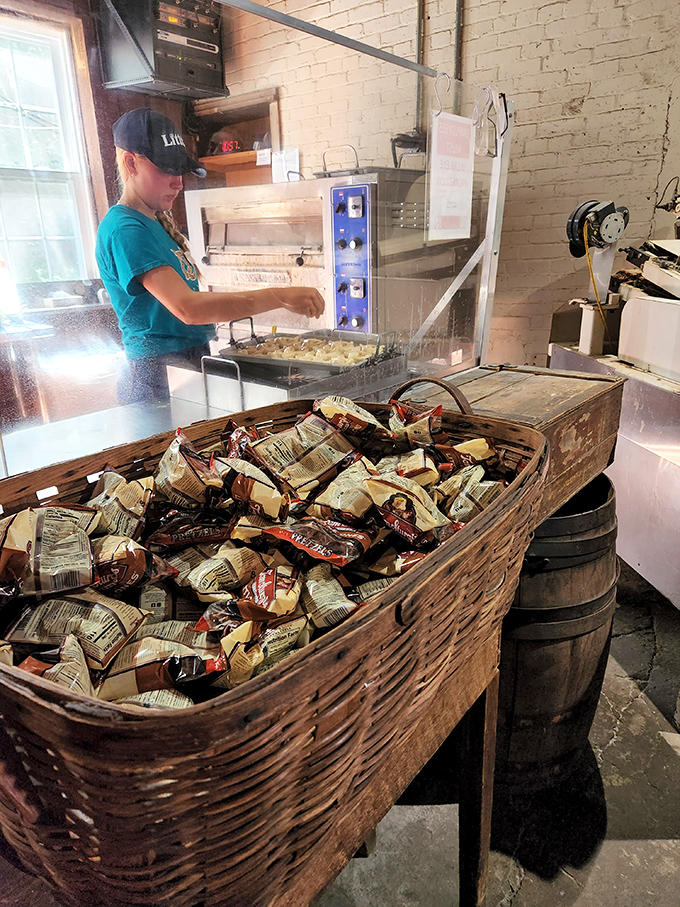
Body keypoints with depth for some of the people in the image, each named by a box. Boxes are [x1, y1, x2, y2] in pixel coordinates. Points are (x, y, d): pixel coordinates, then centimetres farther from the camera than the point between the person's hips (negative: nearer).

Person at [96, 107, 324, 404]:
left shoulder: (157, 220, 15)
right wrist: (279, 296, -28)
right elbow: (189, 308, -27)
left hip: (192, 364, 9)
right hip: (158, 378, -9)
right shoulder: (124, 229, -16)